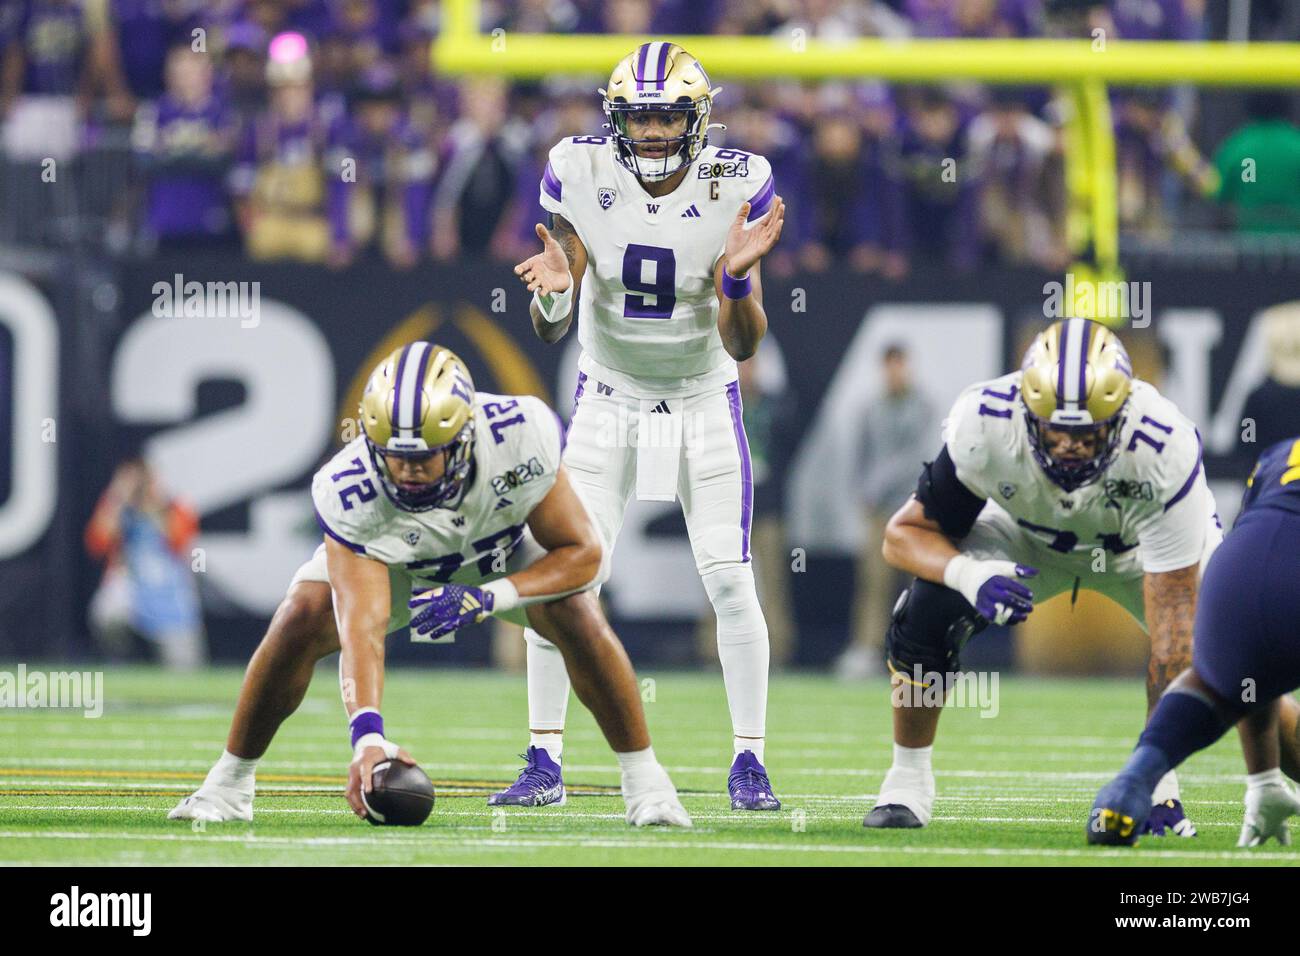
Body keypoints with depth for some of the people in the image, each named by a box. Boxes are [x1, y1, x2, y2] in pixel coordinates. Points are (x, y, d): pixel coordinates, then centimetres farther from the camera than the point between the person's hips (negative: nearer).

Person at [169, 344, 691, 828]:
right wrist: (367, 736, -58)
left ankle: (645, 780, -8)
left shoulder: (520, 437, -39)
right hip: (392, 559, 0)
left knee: (578, 617, -26)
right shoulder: (351, 493, -39)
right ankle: (230, 781, -4)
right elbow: (361, 627, -44)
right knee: (300, 622, -23)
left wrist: (486, 599, -41)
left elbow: (582, 552, -27)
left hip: (506, 552, 0)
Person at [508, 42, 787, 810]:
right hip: (608, 401, 1)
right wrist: (554, 291, -32)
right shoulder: (580, 178, -15)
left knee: (730, 581, -10)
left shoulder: (736, 188, -17)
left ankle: (750, 761, 1)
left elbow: (743, 345, -16)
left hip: (704, 405, -1)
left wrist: (737, 276, -34)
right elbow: (551, 330, -10)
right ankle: (544, 760, 1)